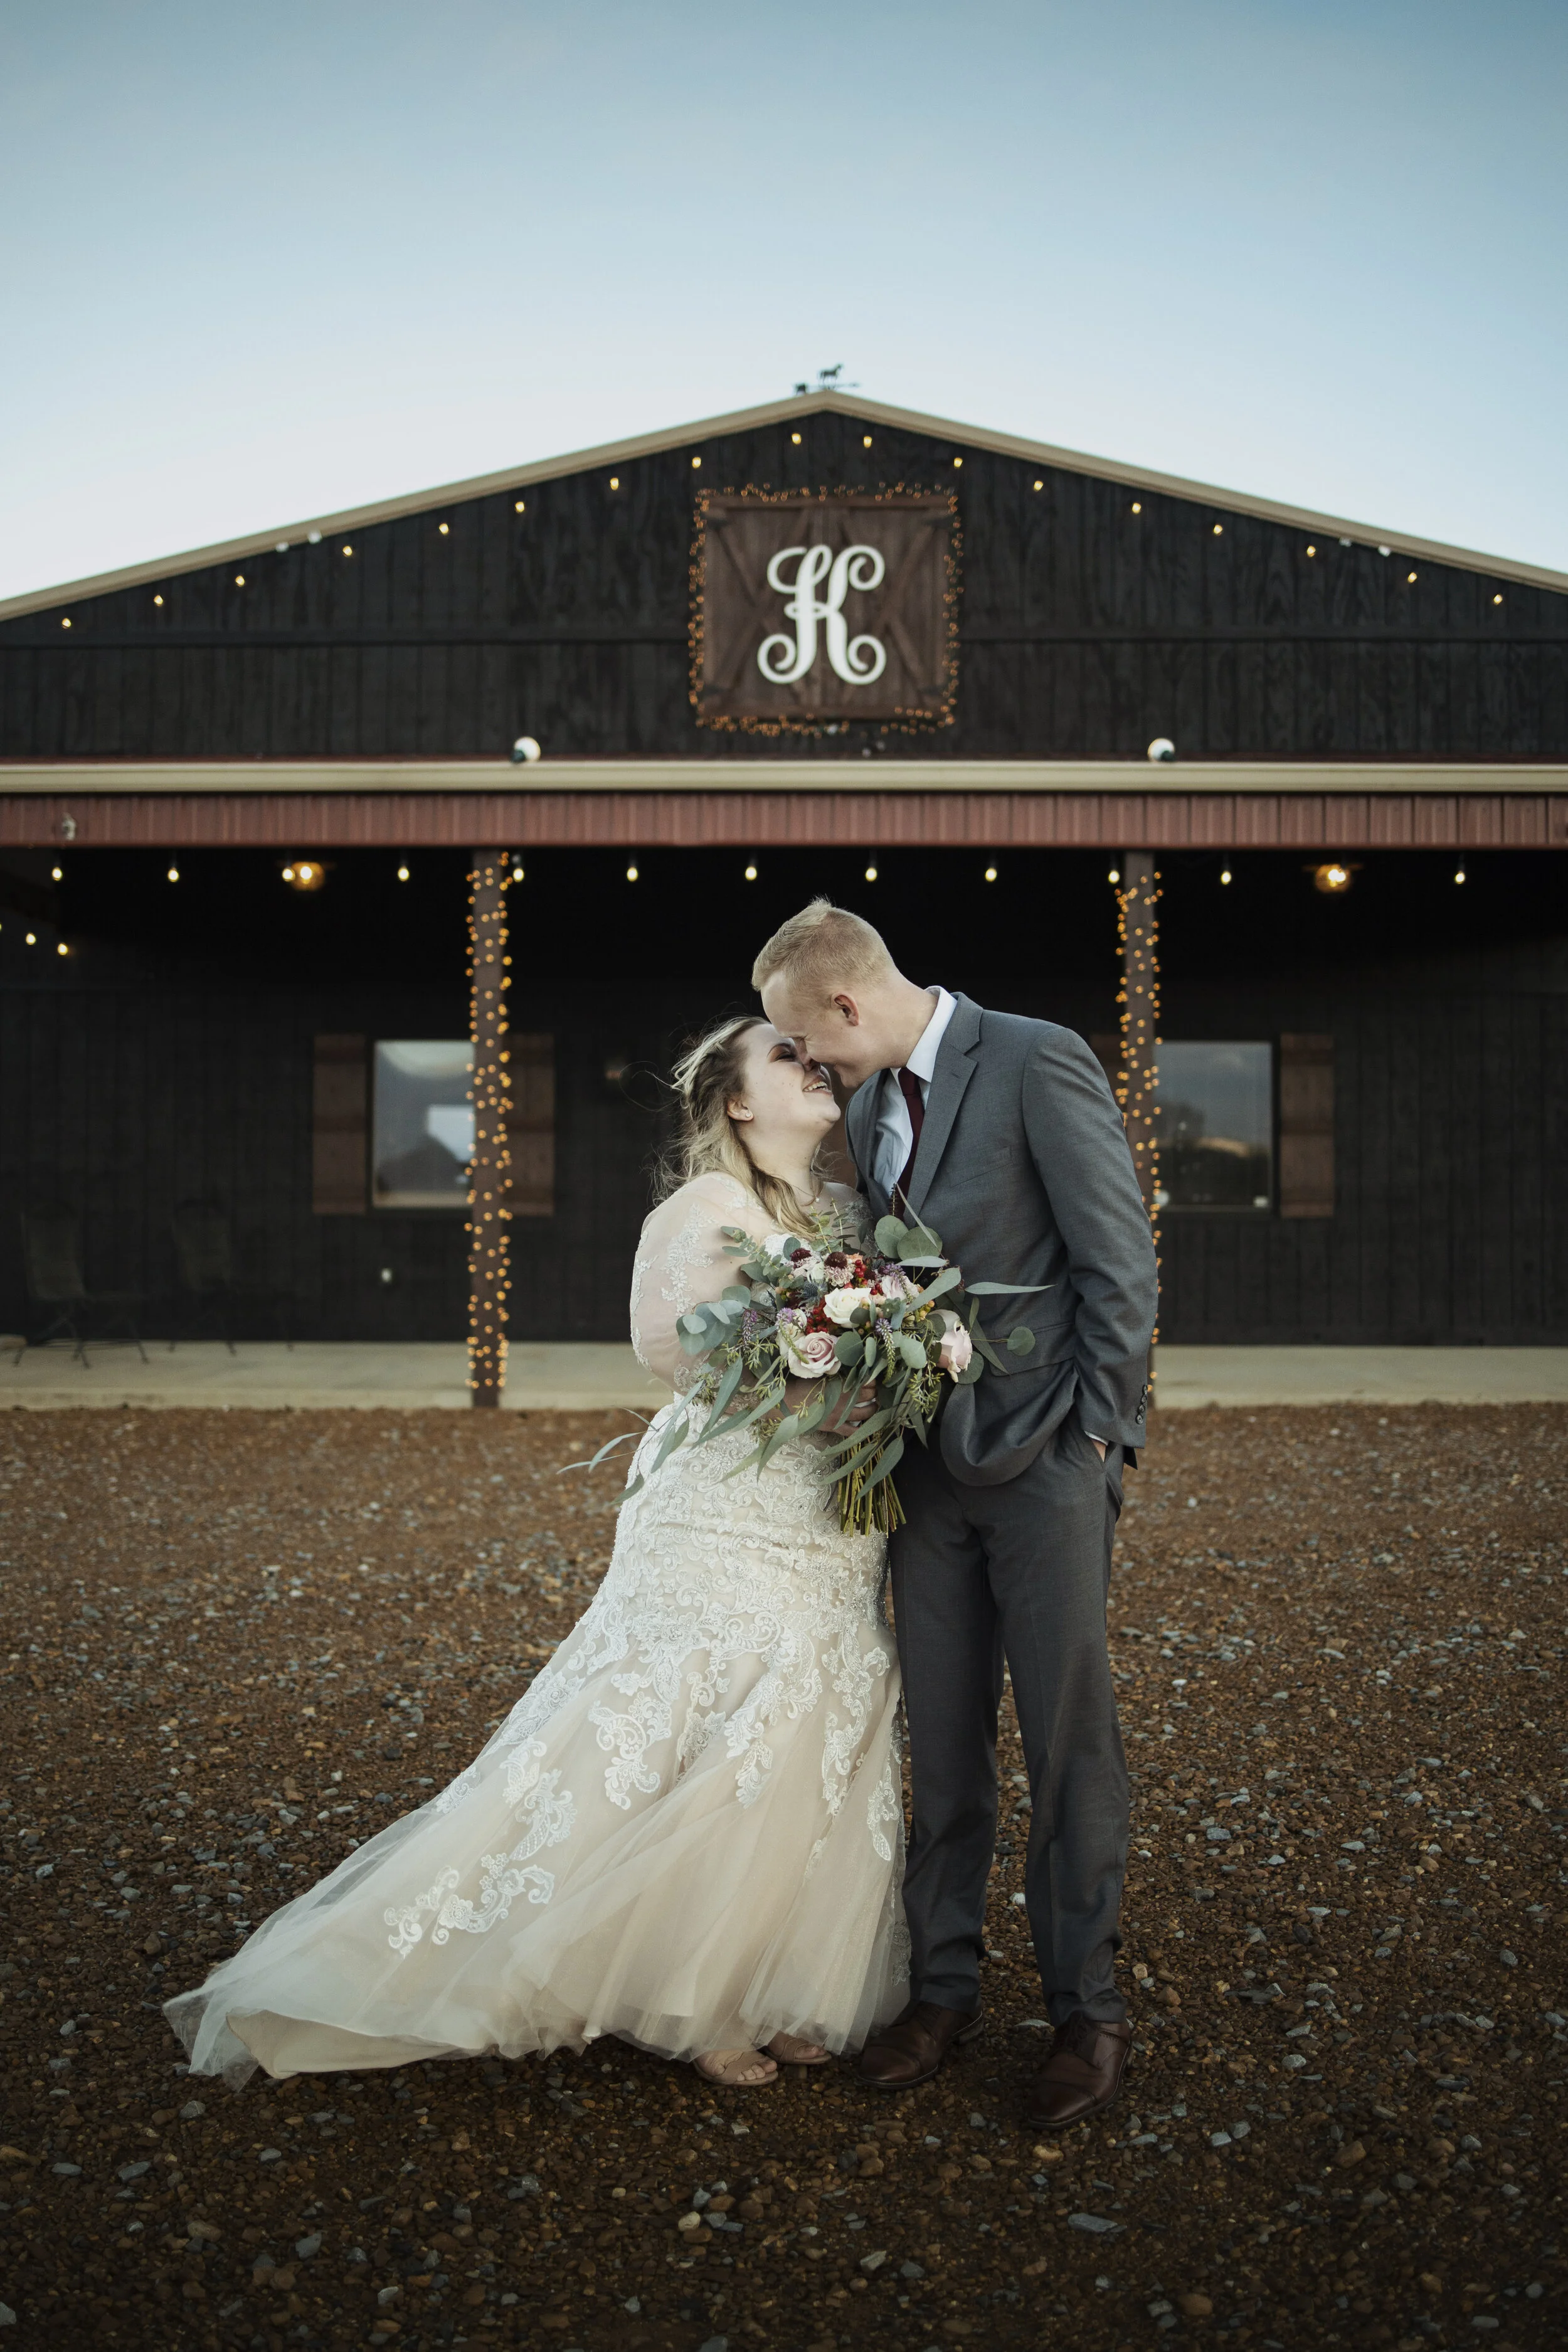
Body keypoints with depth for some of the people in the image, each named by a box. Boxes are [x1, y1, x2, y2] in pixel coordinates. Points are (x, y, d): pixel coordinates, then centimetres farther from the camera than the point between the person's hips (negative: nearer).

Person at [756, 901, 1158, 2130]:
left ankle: (1089, 2014, 20)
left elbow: (1120, 1261, -12)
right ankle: (943, 1986, 27)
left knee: (1071, 1746, 5)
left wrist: (1092, 1438, -12)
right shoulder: (870, 1107, 11)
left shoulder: (1039, 1061, -12)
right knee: (943, 1745, 13)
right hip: (932, 1473, 6)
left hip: (1045, 1468, -6)